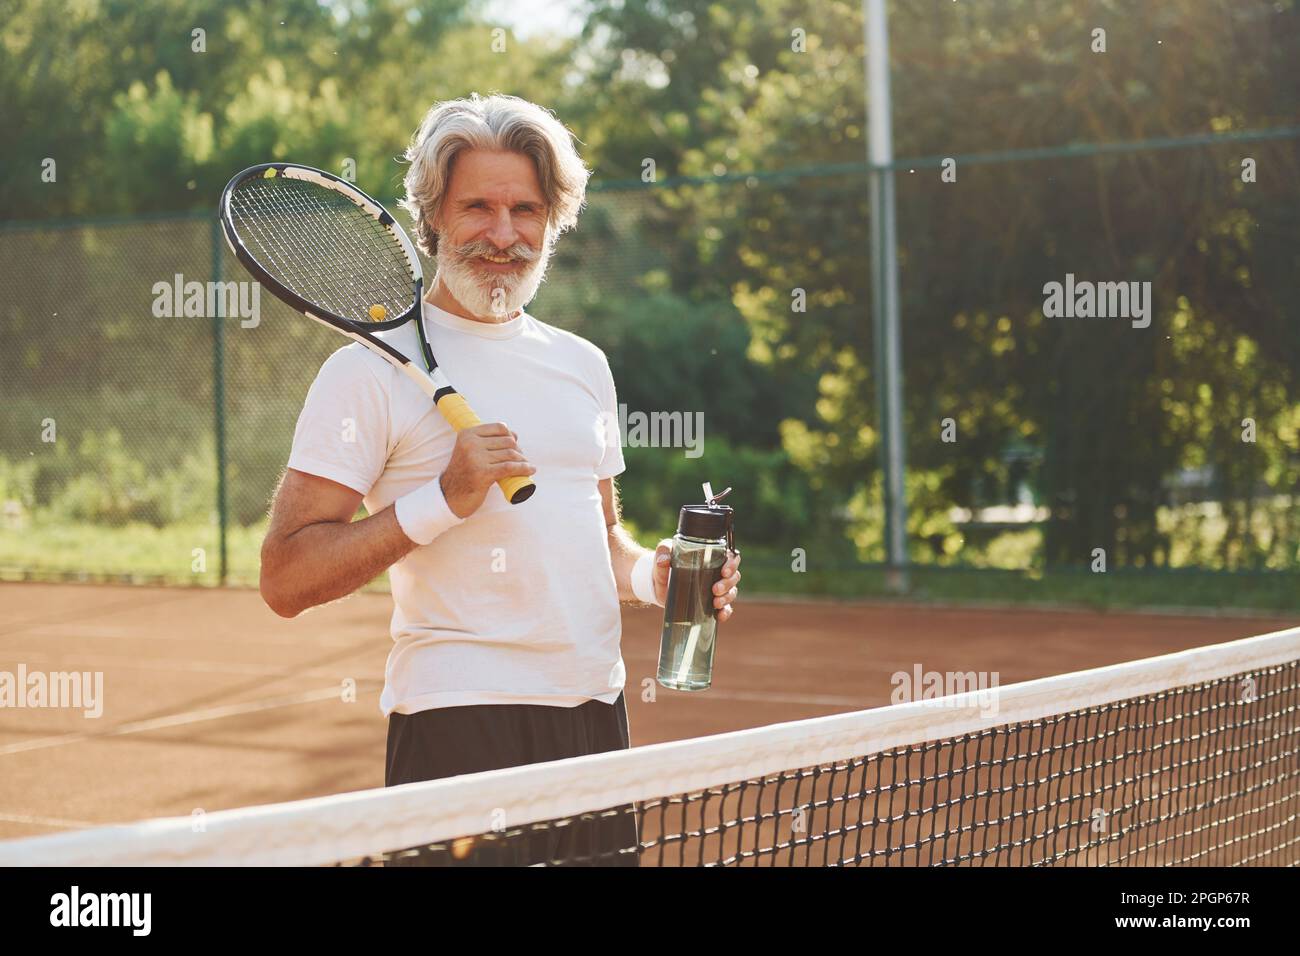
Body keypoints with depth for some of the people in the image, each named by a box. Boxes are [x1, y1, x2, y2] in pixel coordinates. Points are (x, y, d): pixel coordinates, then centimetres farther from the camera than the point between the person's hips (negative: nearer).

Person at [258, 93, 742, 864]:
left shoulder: (582, 364, 15)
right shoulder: (374, 370, -6)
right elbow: (286, 581, -13)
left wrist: (653, 577, 6)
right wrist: (444, 497, -21)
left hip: (597, 714, 6)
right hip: (460, 723, -6)